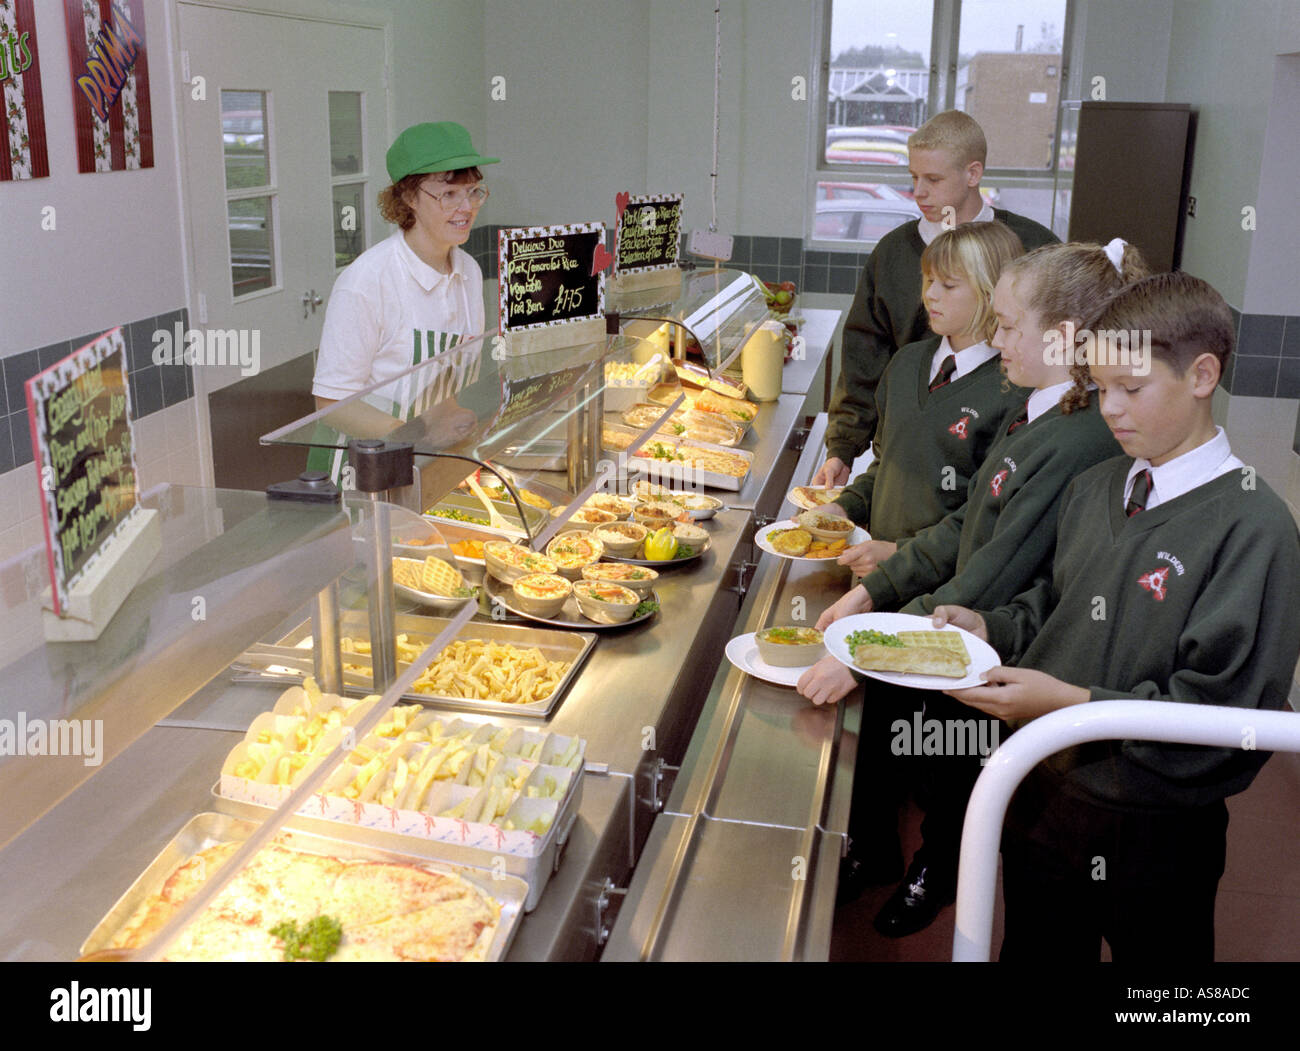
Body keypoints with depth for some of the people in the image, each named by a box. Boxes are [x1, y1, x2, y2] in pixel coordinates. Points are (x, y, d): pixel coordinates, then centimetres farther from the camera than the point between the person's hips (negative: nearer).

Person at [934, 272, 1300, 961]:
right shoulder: (1093, 490, 3)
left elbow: (1226, 714, -22)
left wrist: (1075, 704, -27)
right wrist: (990, 628, -3)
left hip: (1151, 838, -5)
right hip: (1042, 801, 6)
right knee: (1035, 950, 23)